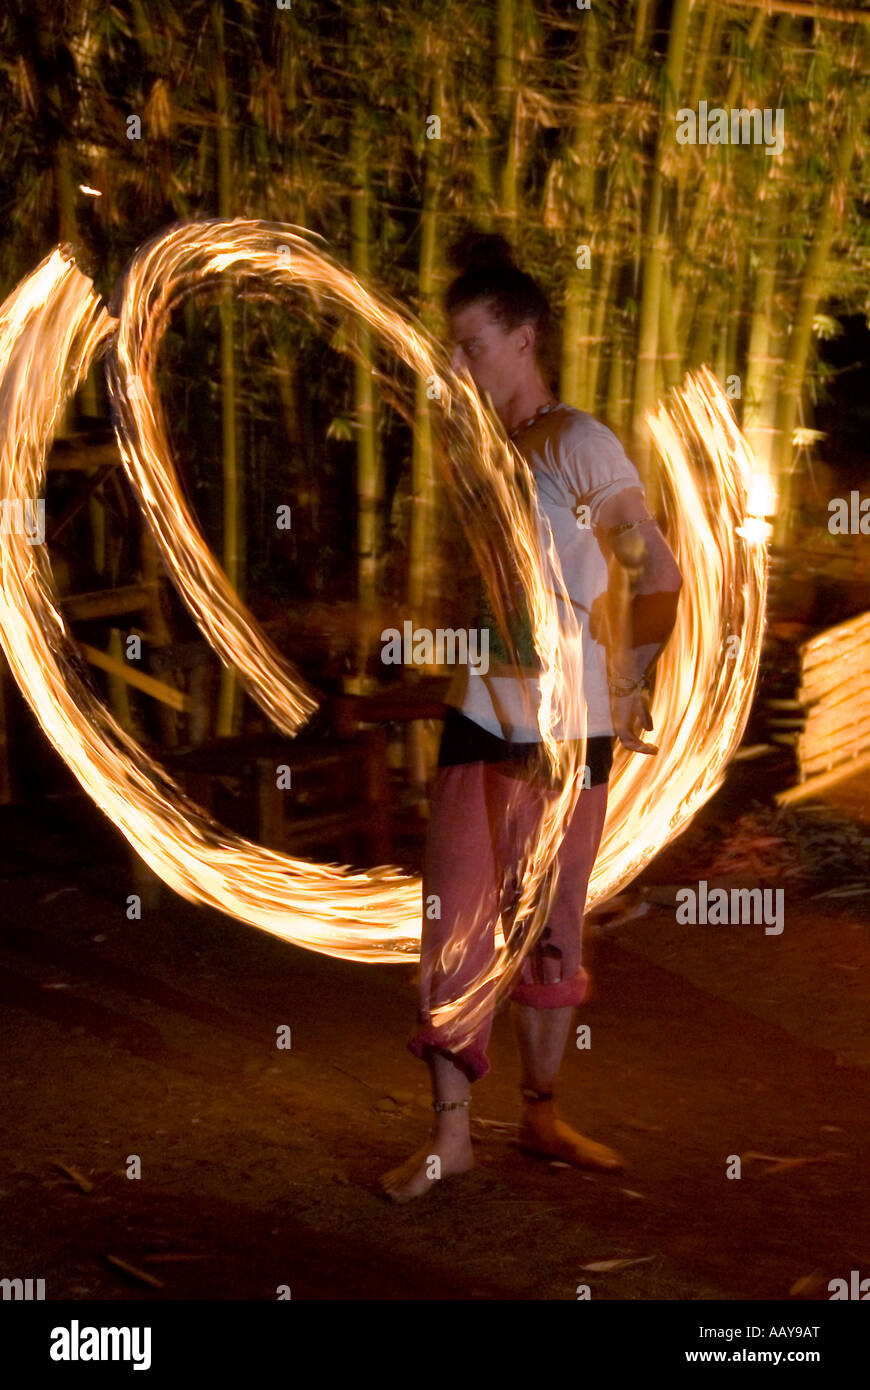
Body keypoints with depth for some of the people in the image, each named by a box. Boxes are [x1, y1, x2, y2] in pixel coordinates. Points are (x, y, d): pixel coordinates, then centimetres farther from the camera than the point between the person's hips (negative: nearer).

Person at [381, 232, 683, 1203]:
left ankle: (541, 1116, 24)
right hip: (480, 729, 4)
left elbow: (657, 574, -15)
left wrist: (632, 693, -11)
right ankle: (450, 1133, 9)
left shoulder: (576, 444, -11)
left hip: (572, 736, -4)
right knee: (457, 929, 1)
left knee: (552, 932, 8)